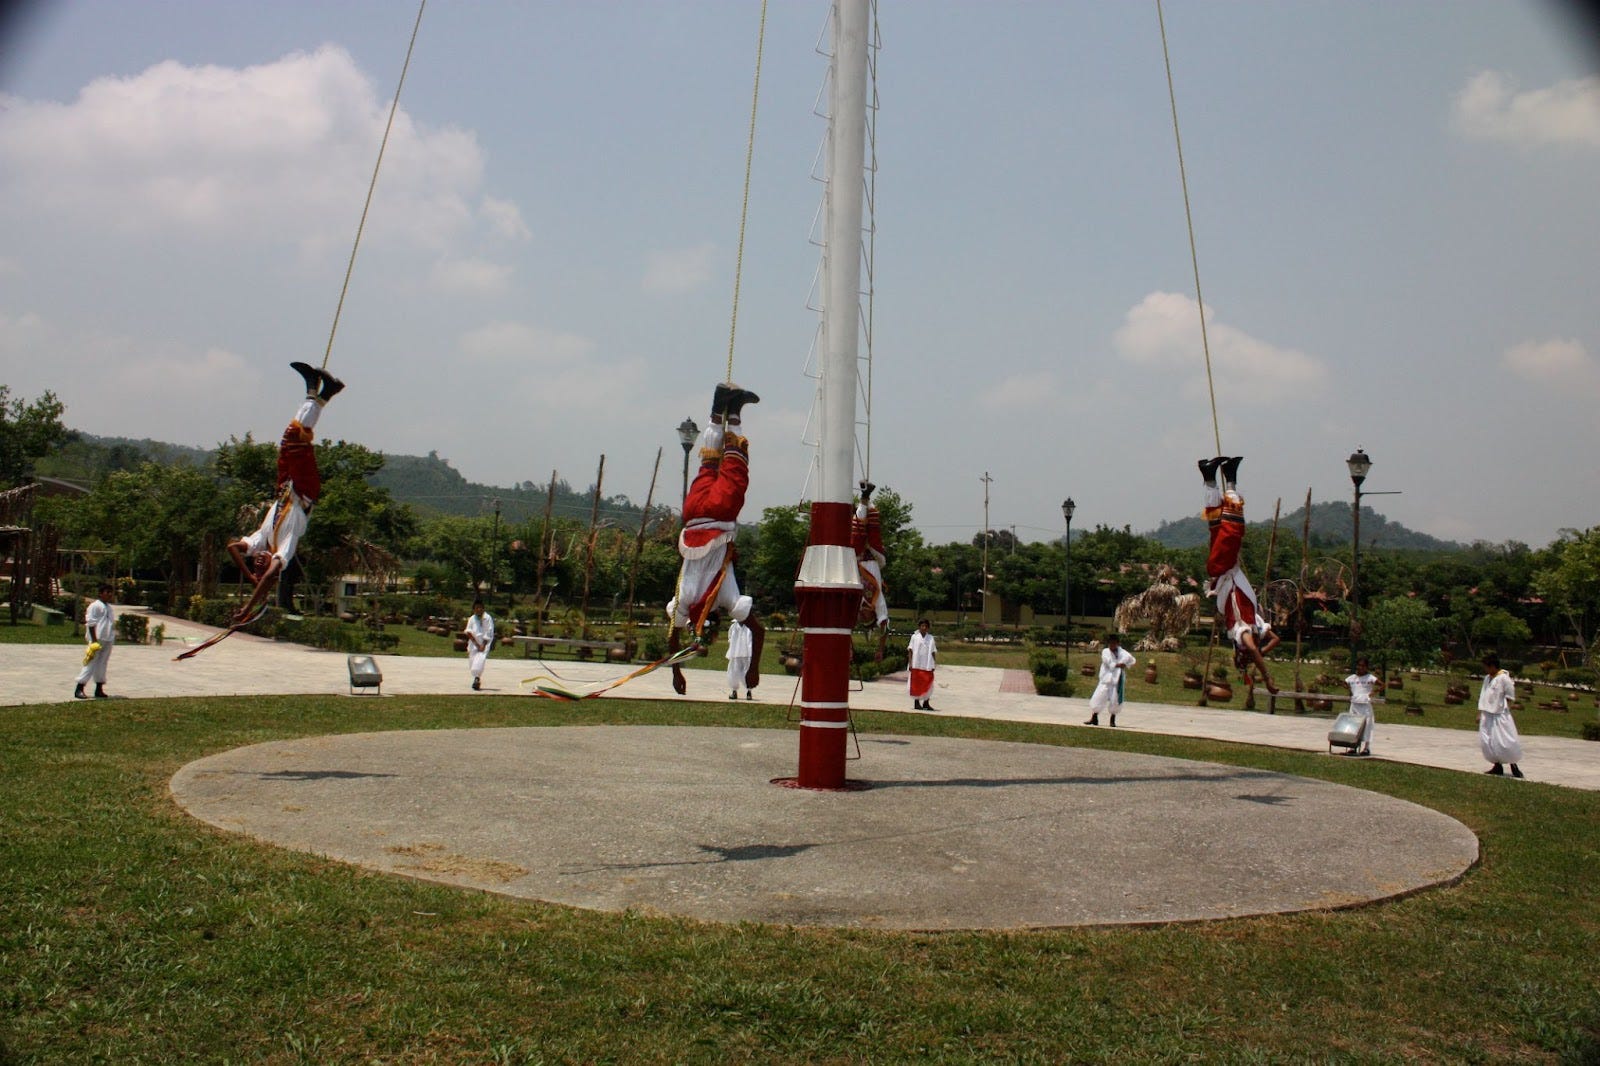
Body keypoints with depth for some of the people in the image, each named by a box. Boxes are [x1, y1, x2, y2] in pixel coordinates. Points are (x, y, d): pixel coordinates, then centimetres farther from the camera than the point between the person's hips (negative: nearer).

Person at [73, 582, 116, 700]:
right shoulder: (95, 606, -9)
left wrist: (114, 636, 16)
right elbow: (91, 623, -13)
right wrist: (94, 640, -17)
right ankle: (79, 689, 0)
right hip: (97, 639, -8)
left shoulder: (108, 607, 17)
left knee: (102, 664, 11)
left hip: (108, 640, 8)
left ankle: (99, 689, 17)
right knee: (91, 663, -6)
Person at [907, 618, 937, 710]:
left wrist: (934, 663, 1)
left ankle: (926, 703, 11)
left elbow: (933, 652, 8)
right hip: (916, 665, -2)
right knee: (916, 684, 3)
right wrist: (910, 663, -5)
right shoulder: (914, 637, 1)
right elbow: (910, 650, 1)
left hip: (927, 665, 2)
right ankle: (916, 702, 11)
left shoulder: (931, 638, 6)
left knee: (928, 684, 2)